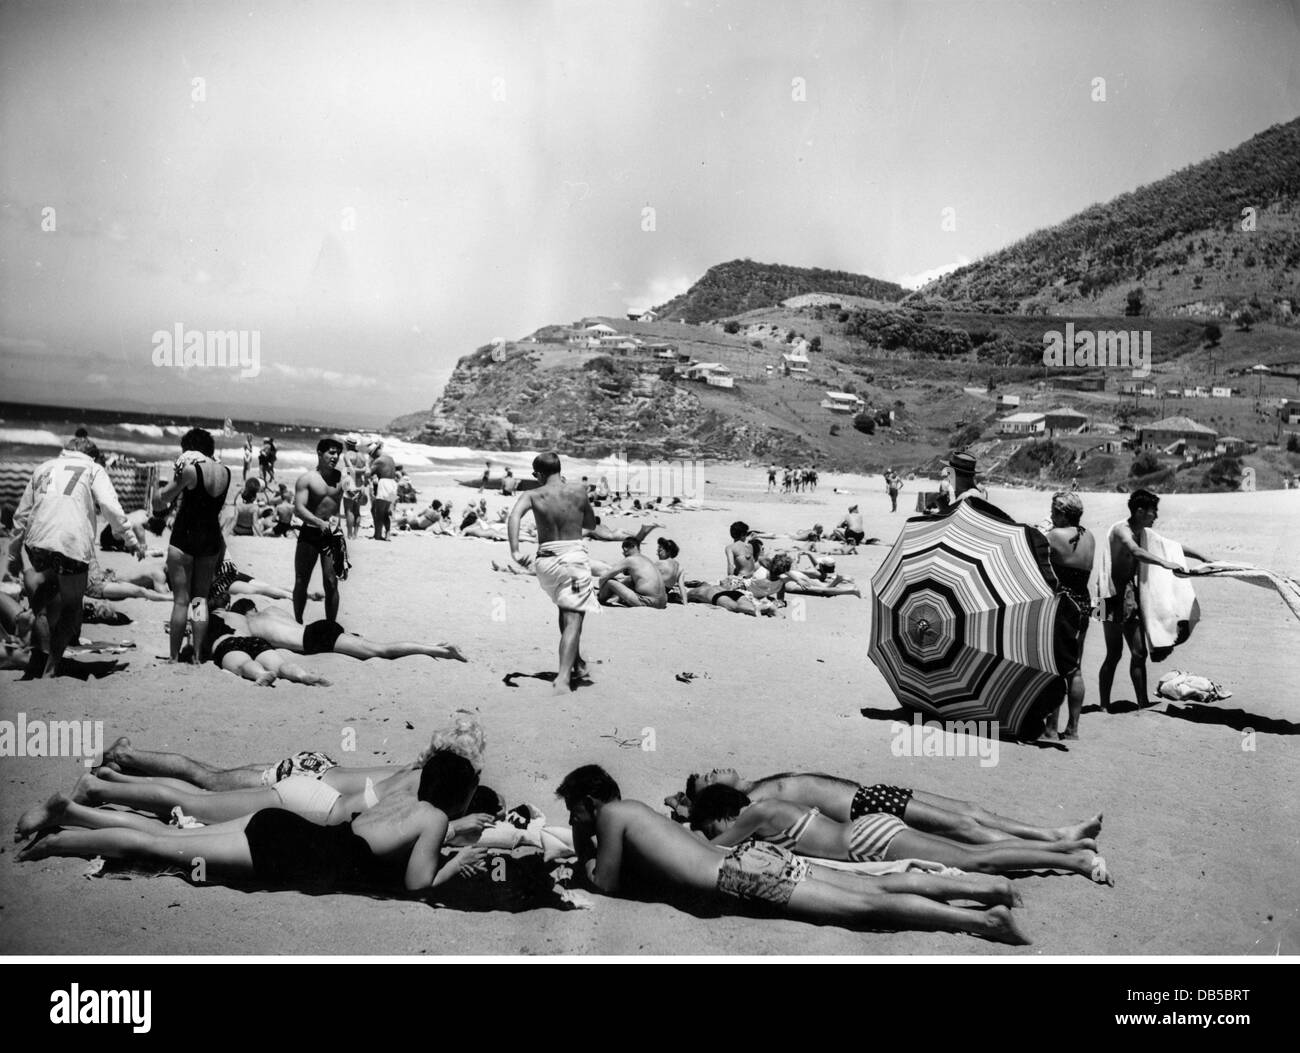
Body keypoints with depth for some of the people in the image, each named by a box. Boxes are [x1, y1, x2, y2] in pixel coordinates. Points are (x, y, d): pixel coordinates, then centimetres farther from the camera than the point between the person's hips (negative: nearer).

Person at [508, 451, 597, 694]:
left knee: (566, 610, 28)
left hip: (545, 561, 3)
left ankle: (578, 664, 36)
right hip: (574, 555, -3)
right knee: (573, 620, -7)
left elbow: (514, 516, -19)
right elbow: (591, 523, 17)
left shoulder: (533, 495, 1)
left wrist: (515, 551, -24)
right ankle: (563, 678, -24)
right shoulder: (579, 490, 3)